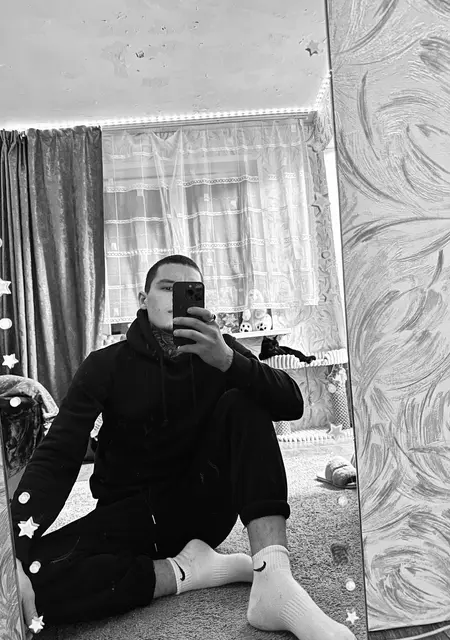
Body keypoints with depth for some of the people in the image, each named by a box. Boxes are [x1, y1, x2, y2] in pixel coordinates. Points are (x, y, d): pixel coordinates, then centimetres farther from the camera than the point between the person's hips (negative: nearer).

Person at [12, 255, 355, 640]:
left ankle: (273, 577, -31)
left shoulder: (217, 348, -1)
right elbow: (56, 458, -13)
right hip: (132, 514, 0)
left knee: (244, 403, -21)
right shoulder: (107, 365, -4)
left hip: (202, 504, 1)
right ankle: (186, 571, -15)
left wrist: (226, 360, -34)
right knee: (31, 576, -28)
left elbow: (292, 405, -15)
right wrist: (14, 549, -30)